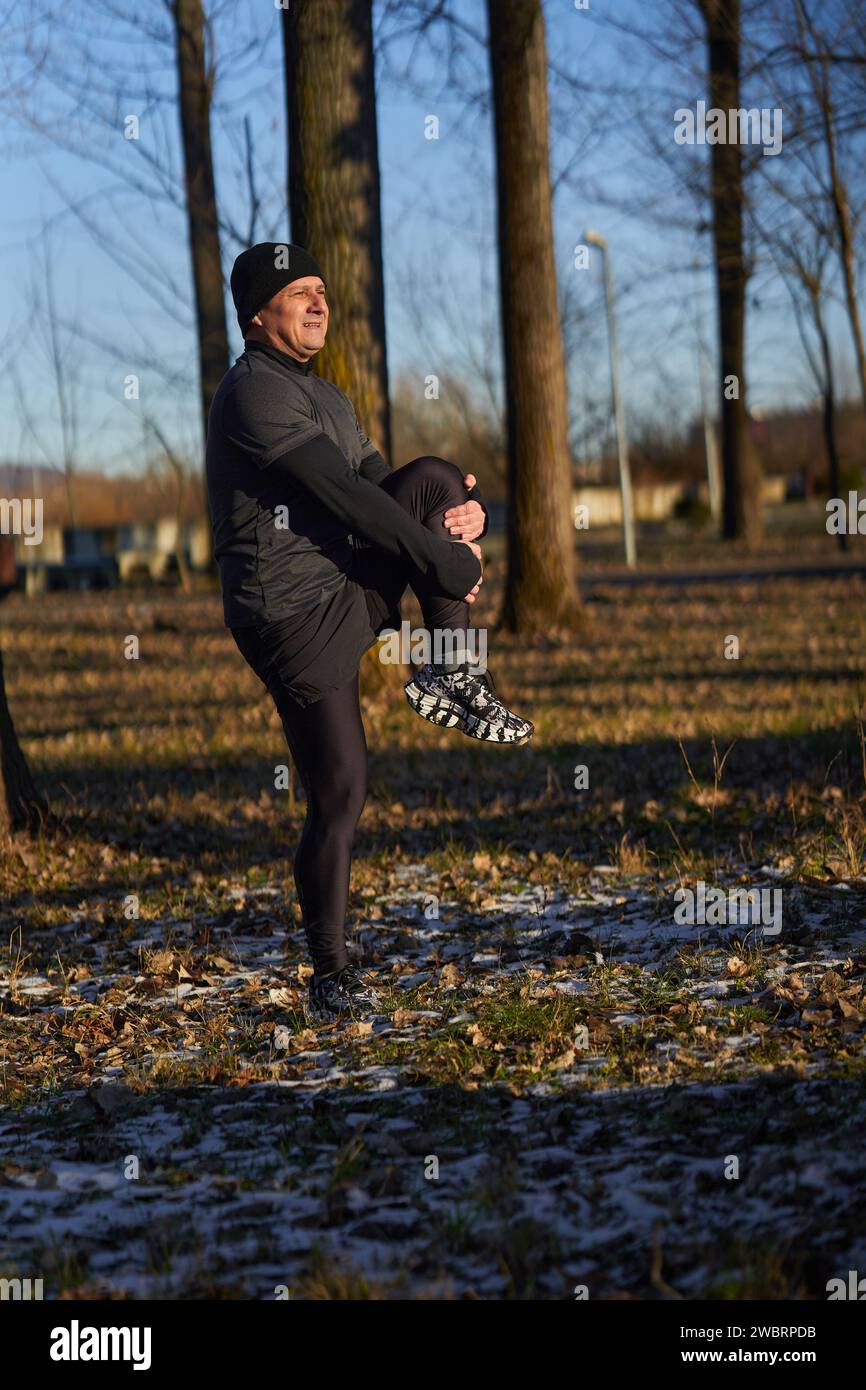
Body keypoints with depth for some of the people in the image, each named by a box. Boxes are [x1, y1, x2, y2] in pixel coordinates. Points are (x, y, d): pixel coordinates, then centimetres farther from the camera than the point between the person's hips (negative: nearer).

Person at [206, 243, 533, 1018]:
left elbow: (377, 485, 15)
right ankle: (331, 976, 4)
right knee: (342, 794, -10)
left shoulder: (328, 399, 19)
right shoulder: (255, 393, -12)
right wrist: (454, 566, -17)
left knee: (437, 480, -7)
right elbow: (350, 497, -20)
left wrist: (468, 513, -7)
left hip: (351, 592, 8)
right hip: (292, 619, -8)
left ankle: (451, 678, -9)